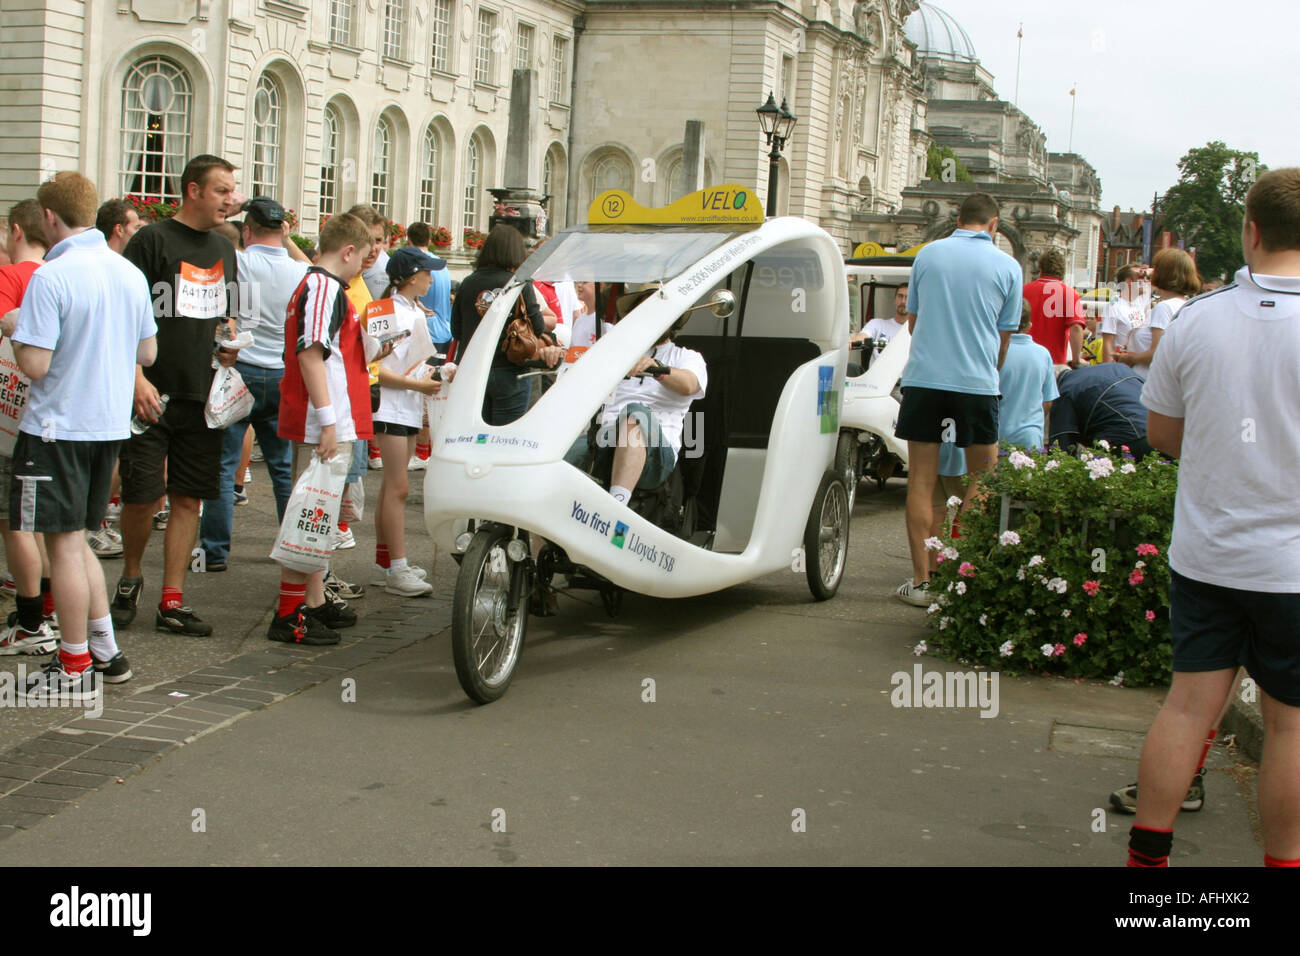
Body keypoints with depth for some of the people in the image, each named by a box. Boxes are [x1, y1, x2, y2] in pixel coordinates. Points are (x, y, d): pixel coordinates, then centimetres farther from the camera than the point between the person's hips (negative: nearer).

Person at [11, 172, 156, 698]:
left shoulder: (50, 278, -17)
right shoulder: (130, 273, 5)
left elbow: (35, 365, -20)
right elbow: (148, 354, 11)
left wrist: (14, 334, -1)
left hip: (58, 426, -7)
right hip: (111, 423, 7)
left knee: (64, 544, 2)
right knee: (76, 539, 19)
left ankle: (75, 668, 9)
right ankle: (104, 649, 20)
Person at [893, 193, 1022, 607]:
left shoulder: (928, 254, 6)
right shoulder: (1007, 267, 2)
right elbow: (1004, 337, 9)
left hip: (923, 376, 1)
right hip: (977, 382, -1)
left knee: (921, 481, 5)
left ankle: (921, 580, 3)